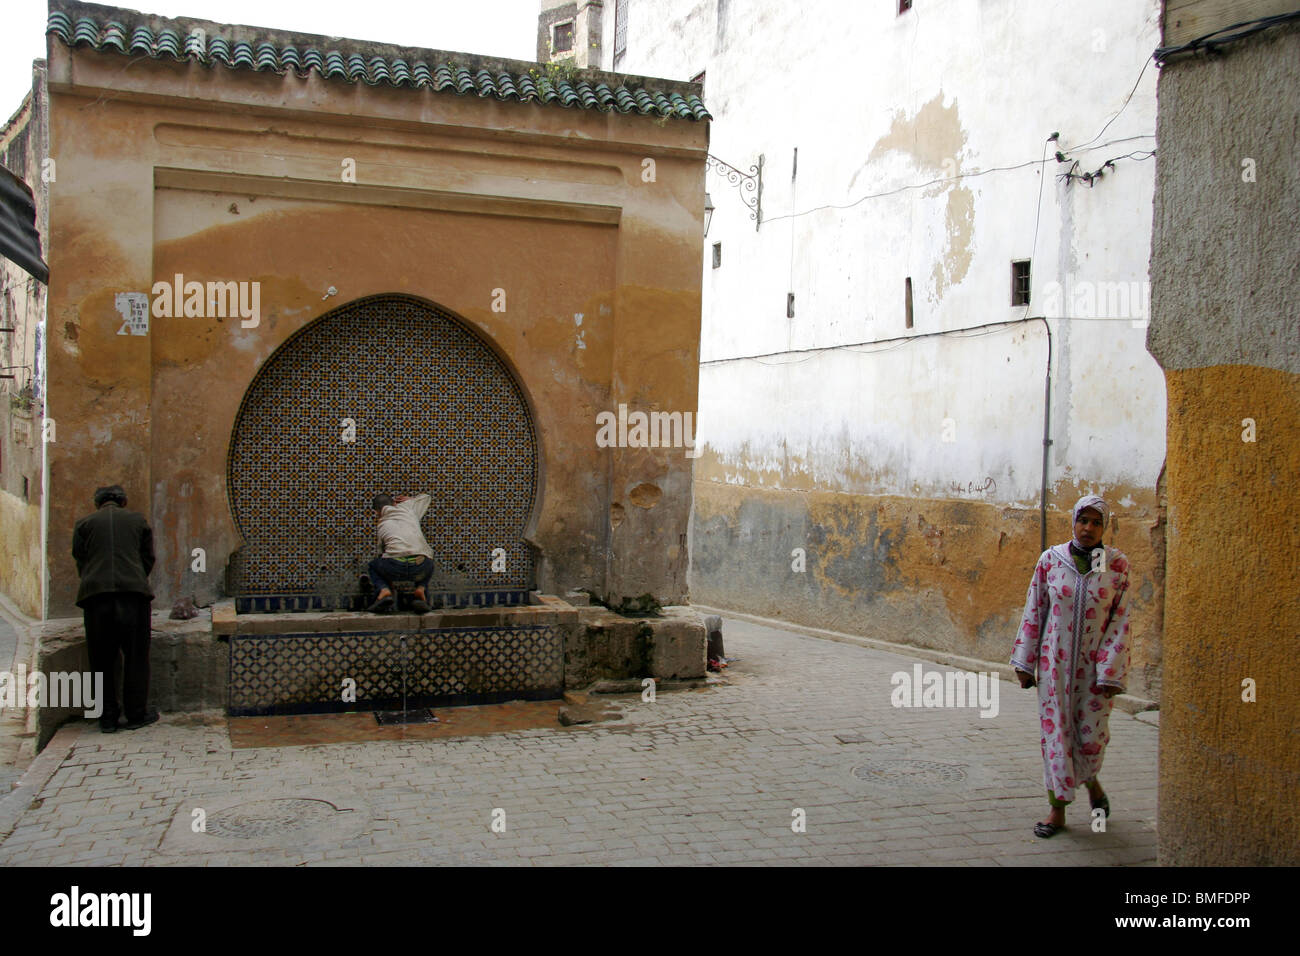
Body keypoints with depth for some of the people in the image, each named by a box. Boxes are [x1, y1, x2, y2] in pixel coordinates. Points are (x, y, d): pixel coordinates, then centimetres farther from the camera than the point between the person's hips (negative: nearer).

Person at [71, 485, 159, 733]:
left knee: (102, 659, 8)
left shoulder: (83, 524, 14)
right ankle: (137, 715, 8)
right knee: (136, 657, 7)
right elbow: (148, 559, 16)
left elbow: (80, 561, 13)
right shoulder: (138, 521, 15)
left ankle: (107, 717, 11)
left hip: (96, 593, 1)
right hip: (133, 592, -1)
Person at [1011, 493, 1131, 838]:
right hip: (1055, 662, 1)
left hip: (1096, 663, 0)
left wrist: (1111, 671, -9)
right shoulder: (1050, 559, -2)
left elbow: (1120, 620, -4)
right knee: (1056, 732, 3)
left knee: (1092, 734, 6)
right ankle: (1058, 809, 15)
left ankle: (1090, 779, 40)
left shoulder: (1117, 564, -4)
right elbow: (1034, 612, 3)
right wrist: (1024, 662, 2)